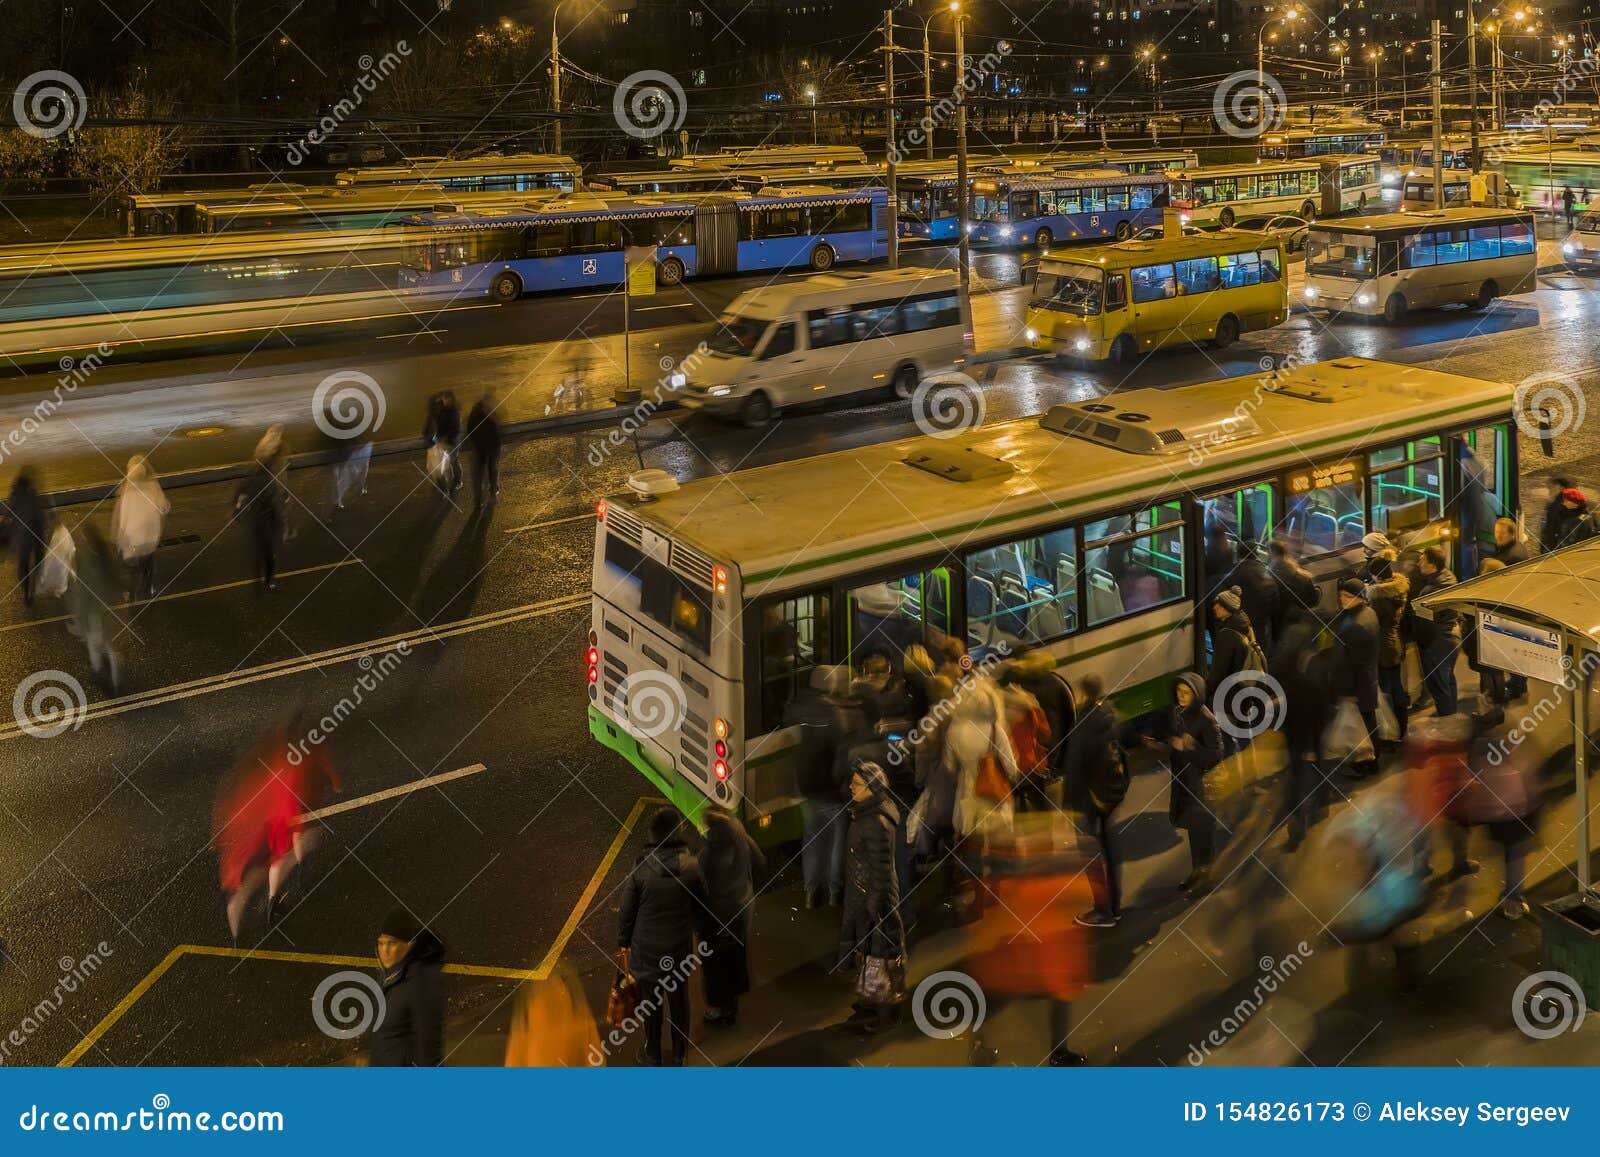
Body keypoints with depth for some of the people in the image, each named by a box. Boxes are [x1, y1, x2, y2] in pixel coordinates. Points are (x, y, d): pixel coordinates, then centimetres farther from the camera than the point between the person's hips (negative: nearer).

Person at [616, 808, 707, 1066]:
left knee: (651, 1004, 19)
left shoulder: (640, 871, -22)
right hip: (680, 948, 2)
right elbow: (700, 908, -4)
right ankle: (680, 1052, 40)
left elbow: (627, 913, -12)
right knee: (679, 1000, 22)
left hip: (647, 950, -2)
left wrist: (624, 945, 4)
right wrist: (699, 930, 15)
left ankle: (653, 1054, 37)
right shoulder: (692, 868, -17)